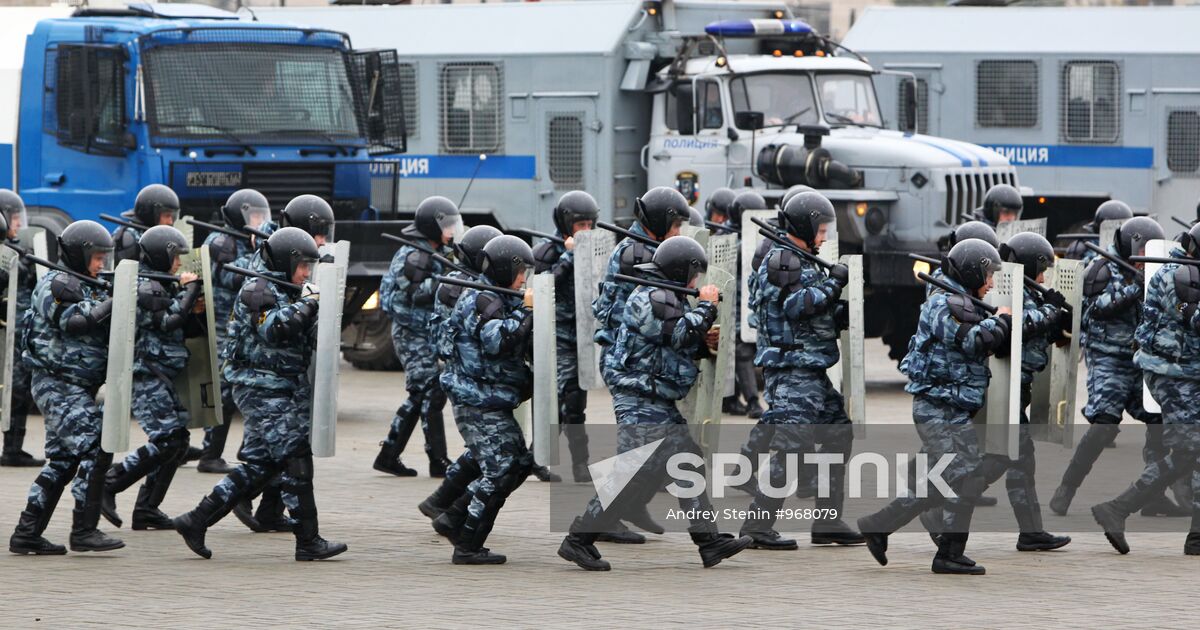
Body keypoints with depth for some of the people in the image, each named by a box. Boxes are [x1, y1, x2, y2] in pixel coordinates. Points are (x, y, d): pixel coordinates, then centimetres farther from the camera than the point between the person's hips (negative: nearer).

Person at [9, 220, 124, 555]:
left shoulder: (89, 288, 18)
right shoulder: (55, 285, -10)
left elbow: (108, 329, 14)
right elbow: (74, 321, -23)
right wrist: (115, 302, -20)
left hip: (77, 388, 10)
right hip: (59, 384, -10)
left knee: (64, 459, 11)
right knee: (95, 449, -16)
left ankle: (27, 533, 14)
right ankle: (84, 530, -15)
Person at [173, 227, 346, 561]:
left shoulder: (287, 294, 20)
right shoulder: (257, 291, -9)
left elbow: (306, 339, 19)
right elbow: (271, 329, -25)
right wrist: (307, 307, -17)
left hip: (287, 391, 10)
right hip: (263, 389, -10)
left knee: (259, 465, 10)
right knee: (296, 461, -10)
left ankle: (196, 521, 13)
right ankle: (308, 541, -7)